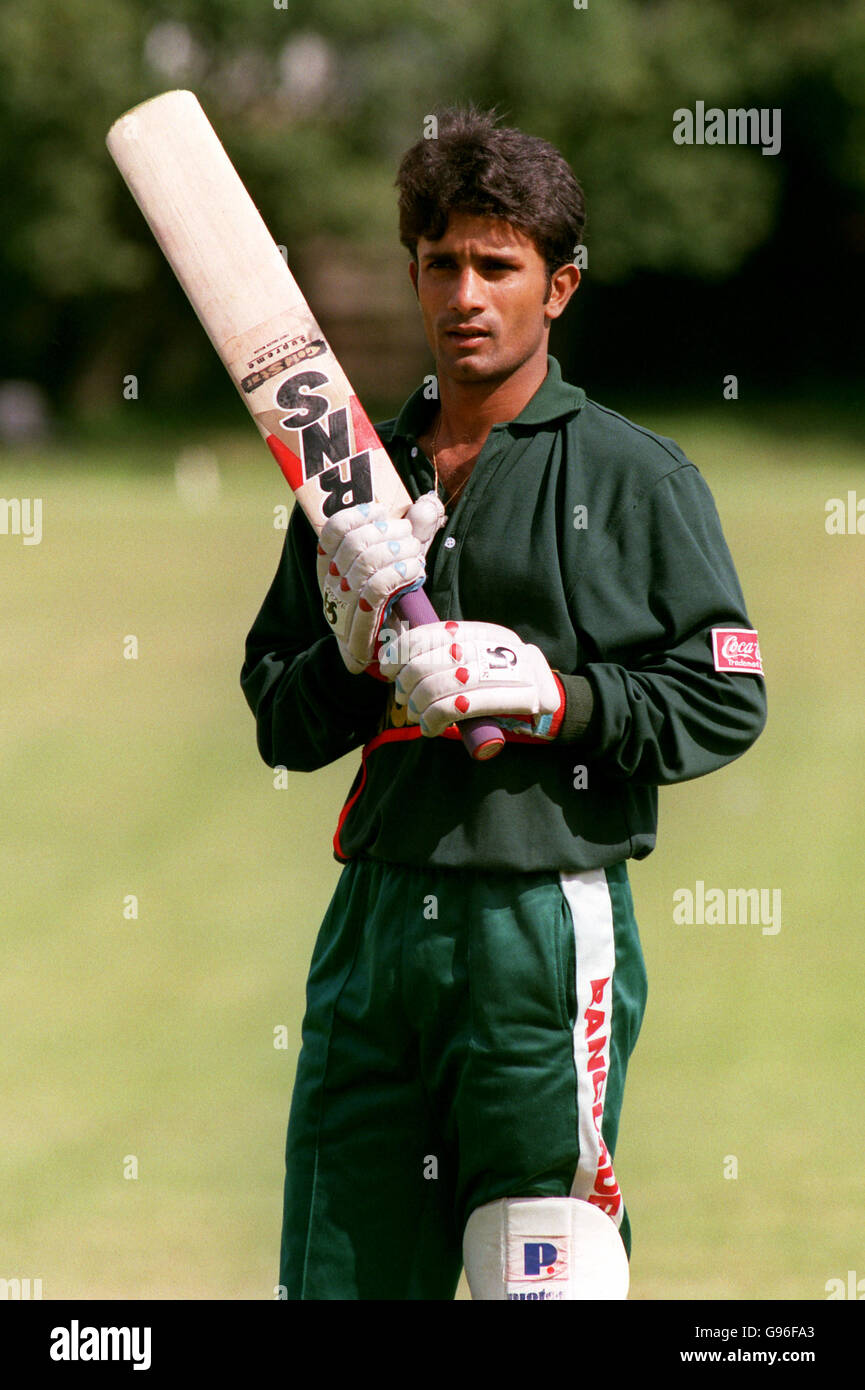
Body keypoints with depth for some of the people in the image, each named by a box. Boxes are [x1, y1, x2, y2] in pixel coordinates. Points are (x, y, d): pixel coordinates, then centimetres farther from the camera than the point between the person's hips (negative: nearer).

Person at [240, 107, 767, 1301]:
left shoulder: (637, 477, 3)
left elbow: (727, 700, -1)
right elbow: (278, 724, 16)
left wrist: (554, 697, -13)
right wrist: (354, 654, -4)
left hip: (549, 923, -5)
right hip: (377, 920, 5)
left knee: (540, 1279, -11)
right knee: (342, 1277, 4)